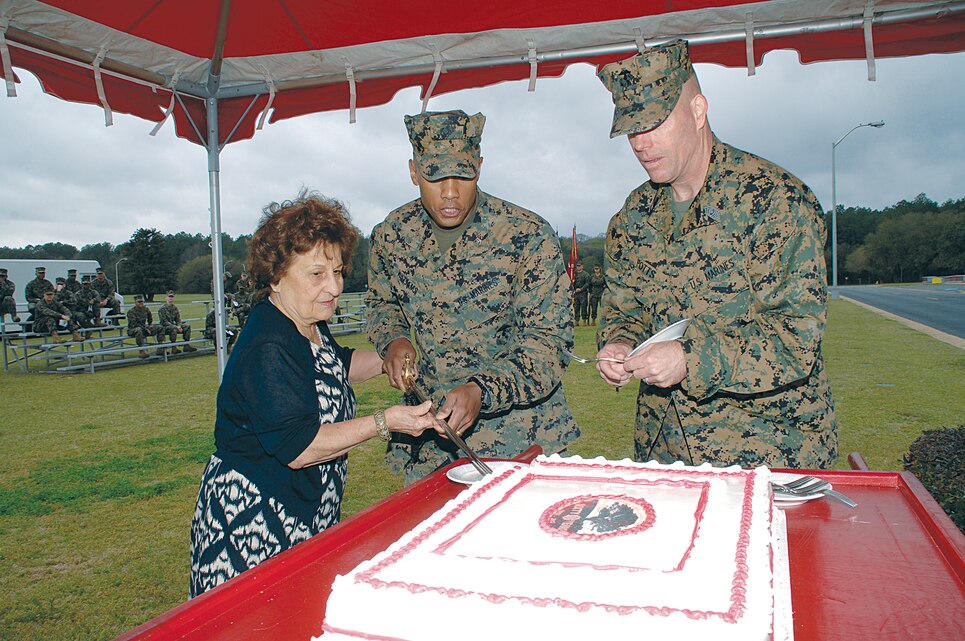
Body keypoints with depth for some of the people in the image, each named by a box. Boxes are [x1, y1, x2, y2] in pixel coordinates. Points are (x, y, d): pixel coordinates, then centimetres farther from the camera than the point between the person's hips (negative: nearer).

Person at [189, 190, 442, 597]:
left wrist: (386, 360, 7)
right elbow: (298, 448, -29)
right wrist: (383, 423, -27)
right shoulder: (268, 349, -26)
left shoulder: (309, 327, 4)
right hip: (254, 525, -9)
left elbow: (336, 367, 25)